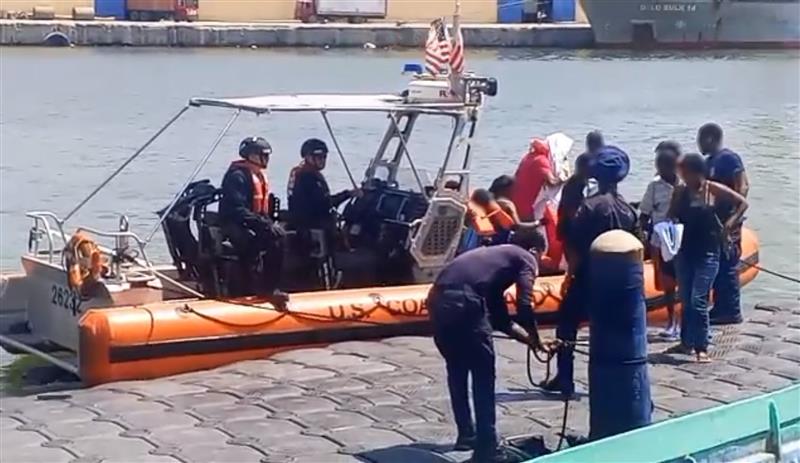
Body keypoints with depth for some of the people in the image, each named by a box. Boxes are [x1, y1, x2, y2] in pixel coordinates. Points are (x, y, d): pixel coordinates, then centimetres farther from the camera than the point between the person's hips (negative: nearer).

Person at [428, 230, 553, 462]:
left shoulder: (495, 255, 36)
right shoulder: (525, 258, 15)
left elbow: (500, 319, 37)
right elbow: (524, 306, 0)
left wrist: (531, 340, 40)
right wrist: (537, 341, 15)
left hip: (438, 298, 7)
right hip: (464, 301, -7)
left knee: (457, 371, 25)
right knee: (483, 375, 7)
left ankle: (466, 435, 35)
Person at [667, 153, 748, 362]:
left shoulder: (714, 190, -7)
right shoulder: (680, 192, 2)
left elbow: (742, 203, 0)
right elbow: (671, 217, 9)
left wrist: (730, 222, -10)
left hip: (707, 253, -4)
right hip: (685, 252, 4)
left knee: (698, 301, -10)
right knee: (686, 300, 13)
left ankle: (702, 348, -5)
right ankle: (686, 342, 25)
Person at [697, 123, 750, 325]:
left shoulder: (729, 158, -12)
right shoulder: (709, 162, 15)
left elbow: (743, 187, -18)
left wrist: (734, 214, -22)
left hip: (728, 222, -10)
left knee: (727, 266, -6)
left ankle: (732, 312, -2)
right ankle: (720, 308, 21)